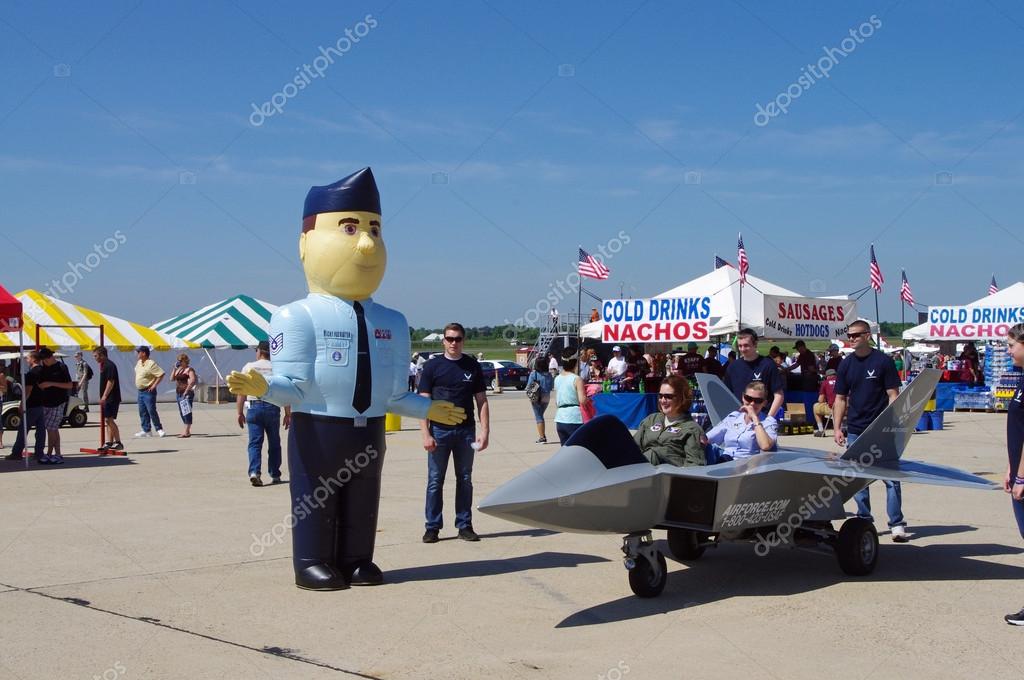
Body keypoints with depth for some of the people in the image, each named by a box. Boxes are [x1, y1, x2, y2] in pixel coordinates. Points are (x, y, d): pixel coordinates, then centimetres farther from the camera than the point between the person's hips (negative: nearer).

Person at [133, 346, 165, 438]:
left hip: (148, 392, -9)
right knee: (142, 412, 10)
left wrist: (154, 385, -20)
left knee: (151, 411, -8)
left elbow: (161, 374, -21)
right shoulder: (139, 363, 10)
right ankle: (146, 430, 15)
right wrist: (137, 384, 17)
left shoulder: (151, 364, -17)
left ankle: (159, 429, 2)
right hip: (140, 391, 9)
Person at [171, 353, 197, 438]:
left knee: (186, 412, -10)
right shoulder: (178, 369, 17)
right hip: (178, 393, 9)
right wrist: (174, 369, 1)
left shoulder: (189, 369, -8)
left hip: (186, 394, -9)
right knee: (182, 412, 11)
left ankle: (187, 432, -10)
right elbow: (172, 378, 11)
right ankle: (187, 431, 17)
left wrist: (187, 390, -22)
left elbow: (193, 380, -21)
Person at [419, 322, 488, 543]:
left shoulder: (473, 366, 6)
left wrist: (484, 431, -2)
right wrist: (425, 434, -9)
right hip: (439, 431, -2)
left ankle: (464, 525, 16)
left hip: (466, 431, 2)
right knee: (435, 481, 3)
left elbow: (481, 401, 7)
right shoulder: (432, 366, 1)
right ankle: (432, 527, 10)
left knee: (465, 480, 8)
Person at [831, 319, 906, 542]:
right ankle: (864, 521, 18)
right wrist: (837, 428, 4)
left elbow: (893, 395, -4)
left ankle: (896, 523, 2)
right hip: (855, 431, 4)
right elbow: (841, 399, 11)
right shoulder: (846, 364, 8)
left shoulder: (883, 361, -3)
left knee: (891, 477, -4)